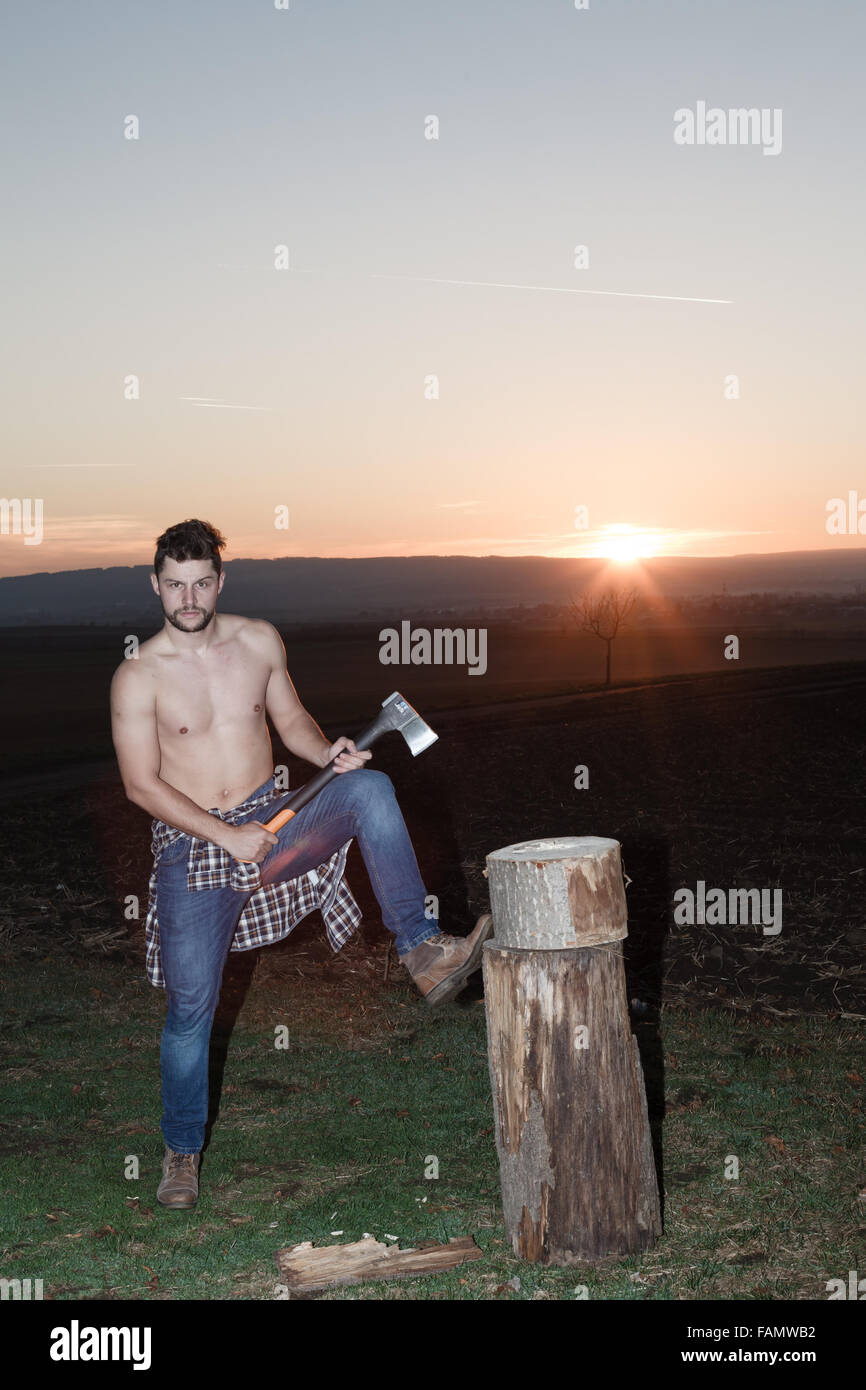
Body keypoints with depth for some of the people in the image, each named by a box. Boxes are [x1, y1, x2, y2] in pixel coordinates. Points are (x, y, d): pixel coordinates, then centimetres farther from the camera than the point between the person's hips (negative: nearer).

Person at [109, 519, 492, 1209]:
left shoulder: (259, 640, 2)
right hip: (192, 842, -3)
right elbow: (142, 785, -11)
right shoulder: (138, 677, -10)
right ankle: (182, 1150, 18)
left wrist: (328, 751, -8)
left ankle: (422, 952, -22)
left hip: (271, 818, 3)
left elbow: (290, 717, 14)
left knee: (369, 787, -23)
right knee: (191, 1002, -3)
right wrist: (226, 836, -15)